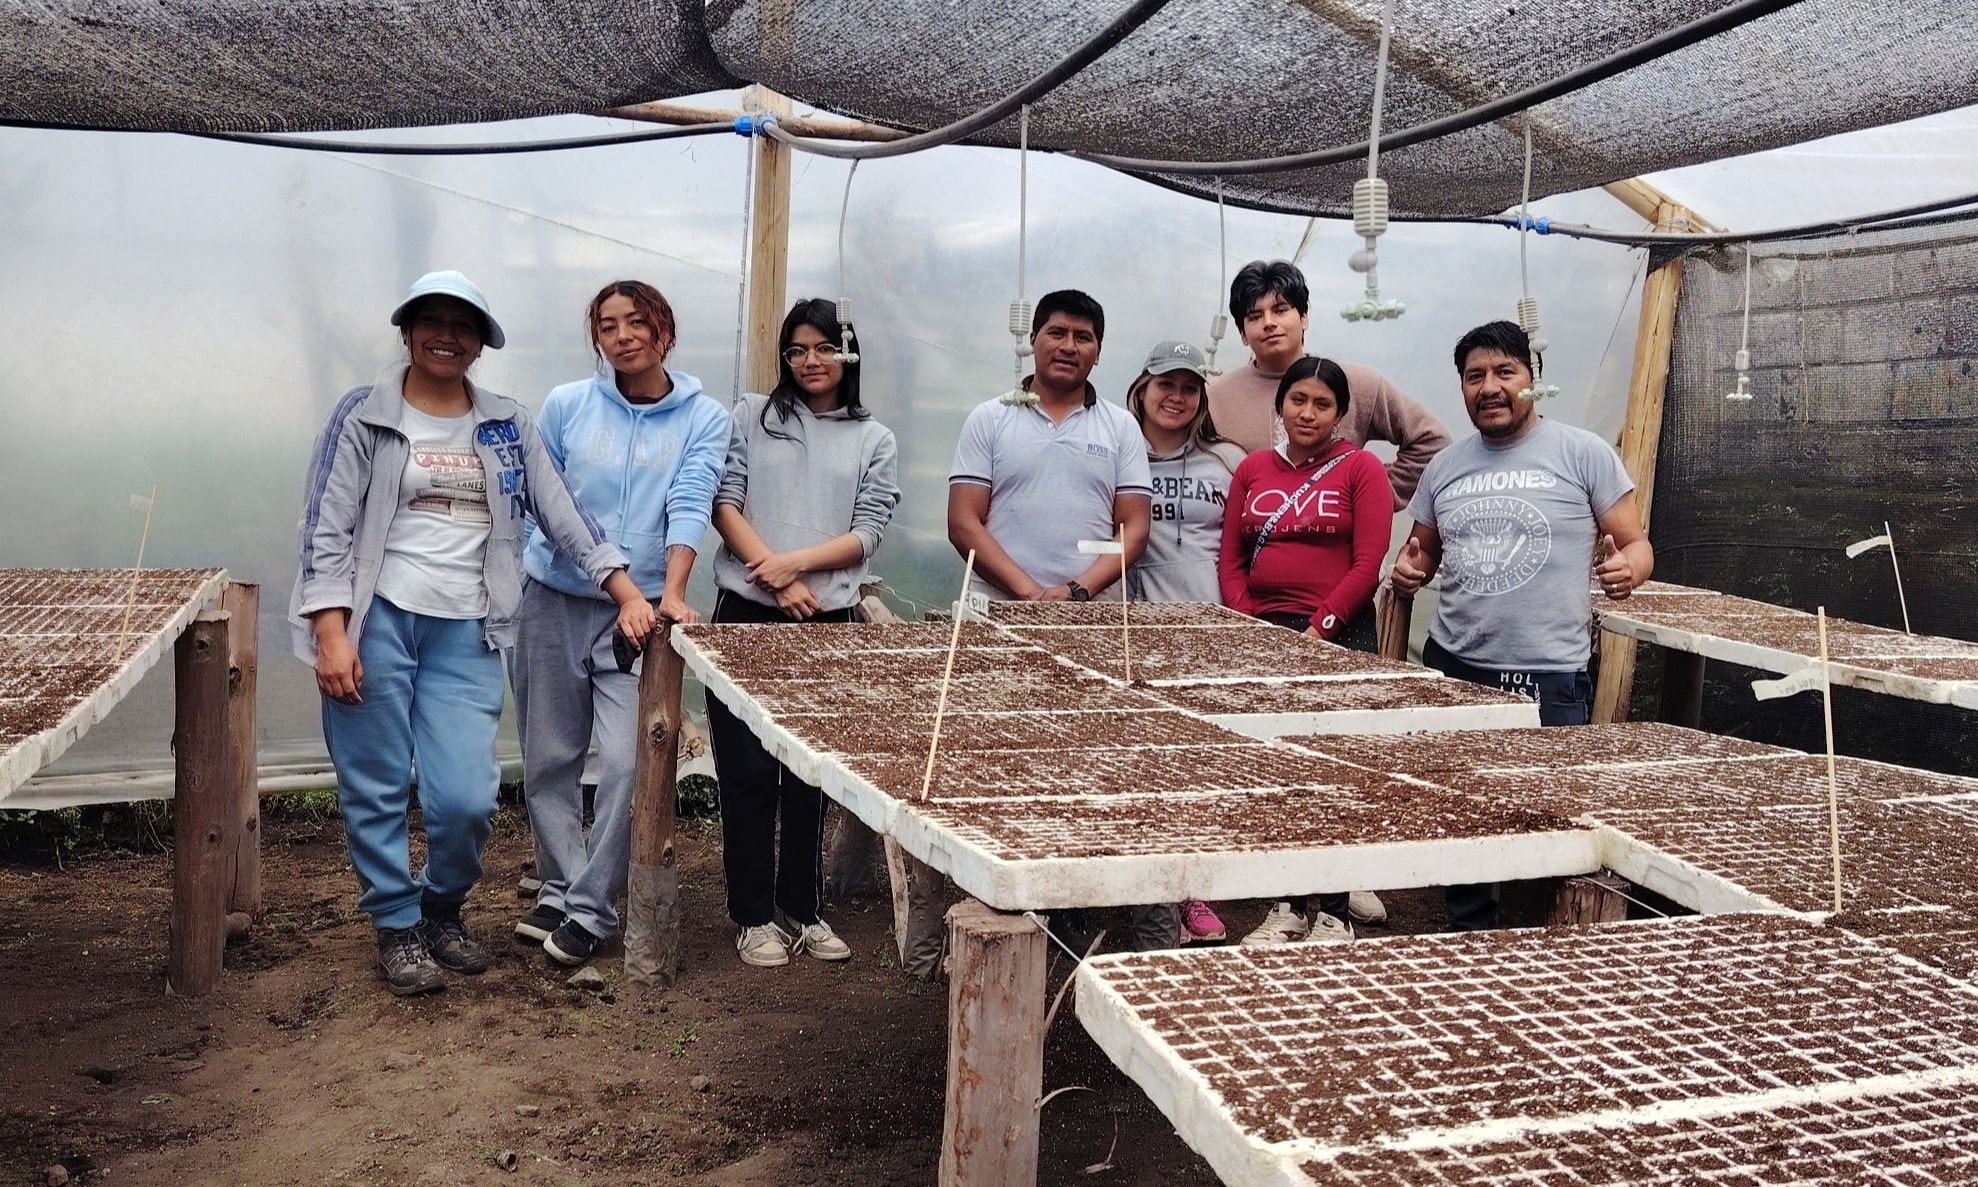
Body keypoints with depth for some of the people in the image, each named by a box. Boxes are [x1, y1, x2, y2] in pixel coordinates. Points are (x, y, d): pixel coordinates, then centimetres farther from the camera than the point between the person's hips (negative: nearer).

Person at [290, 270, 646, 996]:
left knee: (466, 797, -5)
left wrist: (629, 595, 2)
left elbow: (562, 515, 10)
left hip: (464, 633, 2)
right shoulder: (363, 416, 2)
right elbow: (326, 529, -2)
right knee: (377, 791, 3)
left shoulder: (508, 427, 12)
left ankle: (443, 910, 23)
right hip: (375, 622, -2)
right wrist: (332, 635, -12)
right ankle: (397, 927, 22)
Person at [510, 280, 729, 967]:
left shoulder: (703, 418, 0)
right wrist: (507, 594, 7)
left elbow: (689, 507, -12)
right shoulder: (566, 405, 4)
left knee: (628, 762, -10)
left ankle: (590, 911, 2)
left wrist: (671, 593, -26)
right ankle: (560, 889, 23)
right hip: (552, 602, 2)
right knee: (550, 760, 8)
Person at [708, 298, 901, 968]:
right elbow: (724, 503, -1)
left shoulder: (875, 441, 10)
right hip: (746, 615, -1)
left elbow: (867, 533, 1)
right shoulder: (752, 416, 8)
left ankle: (804, 910, 20)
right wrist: (776, 579, -12)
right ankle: (754, 916, 11)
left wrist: (797, 563, -14)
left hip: (827, 622, 1)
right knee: (747, 770, 1)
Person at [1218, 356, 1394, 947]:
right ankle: (1286, 906, 14)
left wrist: (1318, 630, -13)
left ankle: (1334, 913, 7)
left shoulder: (1362, 469, 1)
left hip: (1338, 637, -4)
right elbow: (1230, 558, 11)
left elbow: (1367, 565, -6)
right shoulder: (1253, 468, 13)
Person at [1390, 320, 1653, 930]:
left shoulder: (1584, 453, -1)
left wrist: (1627, 569, -22)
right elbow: (1421, 550, 23)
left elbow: (1636, 545, 1)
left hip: (1548, 679, -4)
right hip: (1453, 671, 4)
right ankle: (1470, 935, 28)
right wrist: (1407, 571, 1)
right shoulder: (1443, 467, 12)